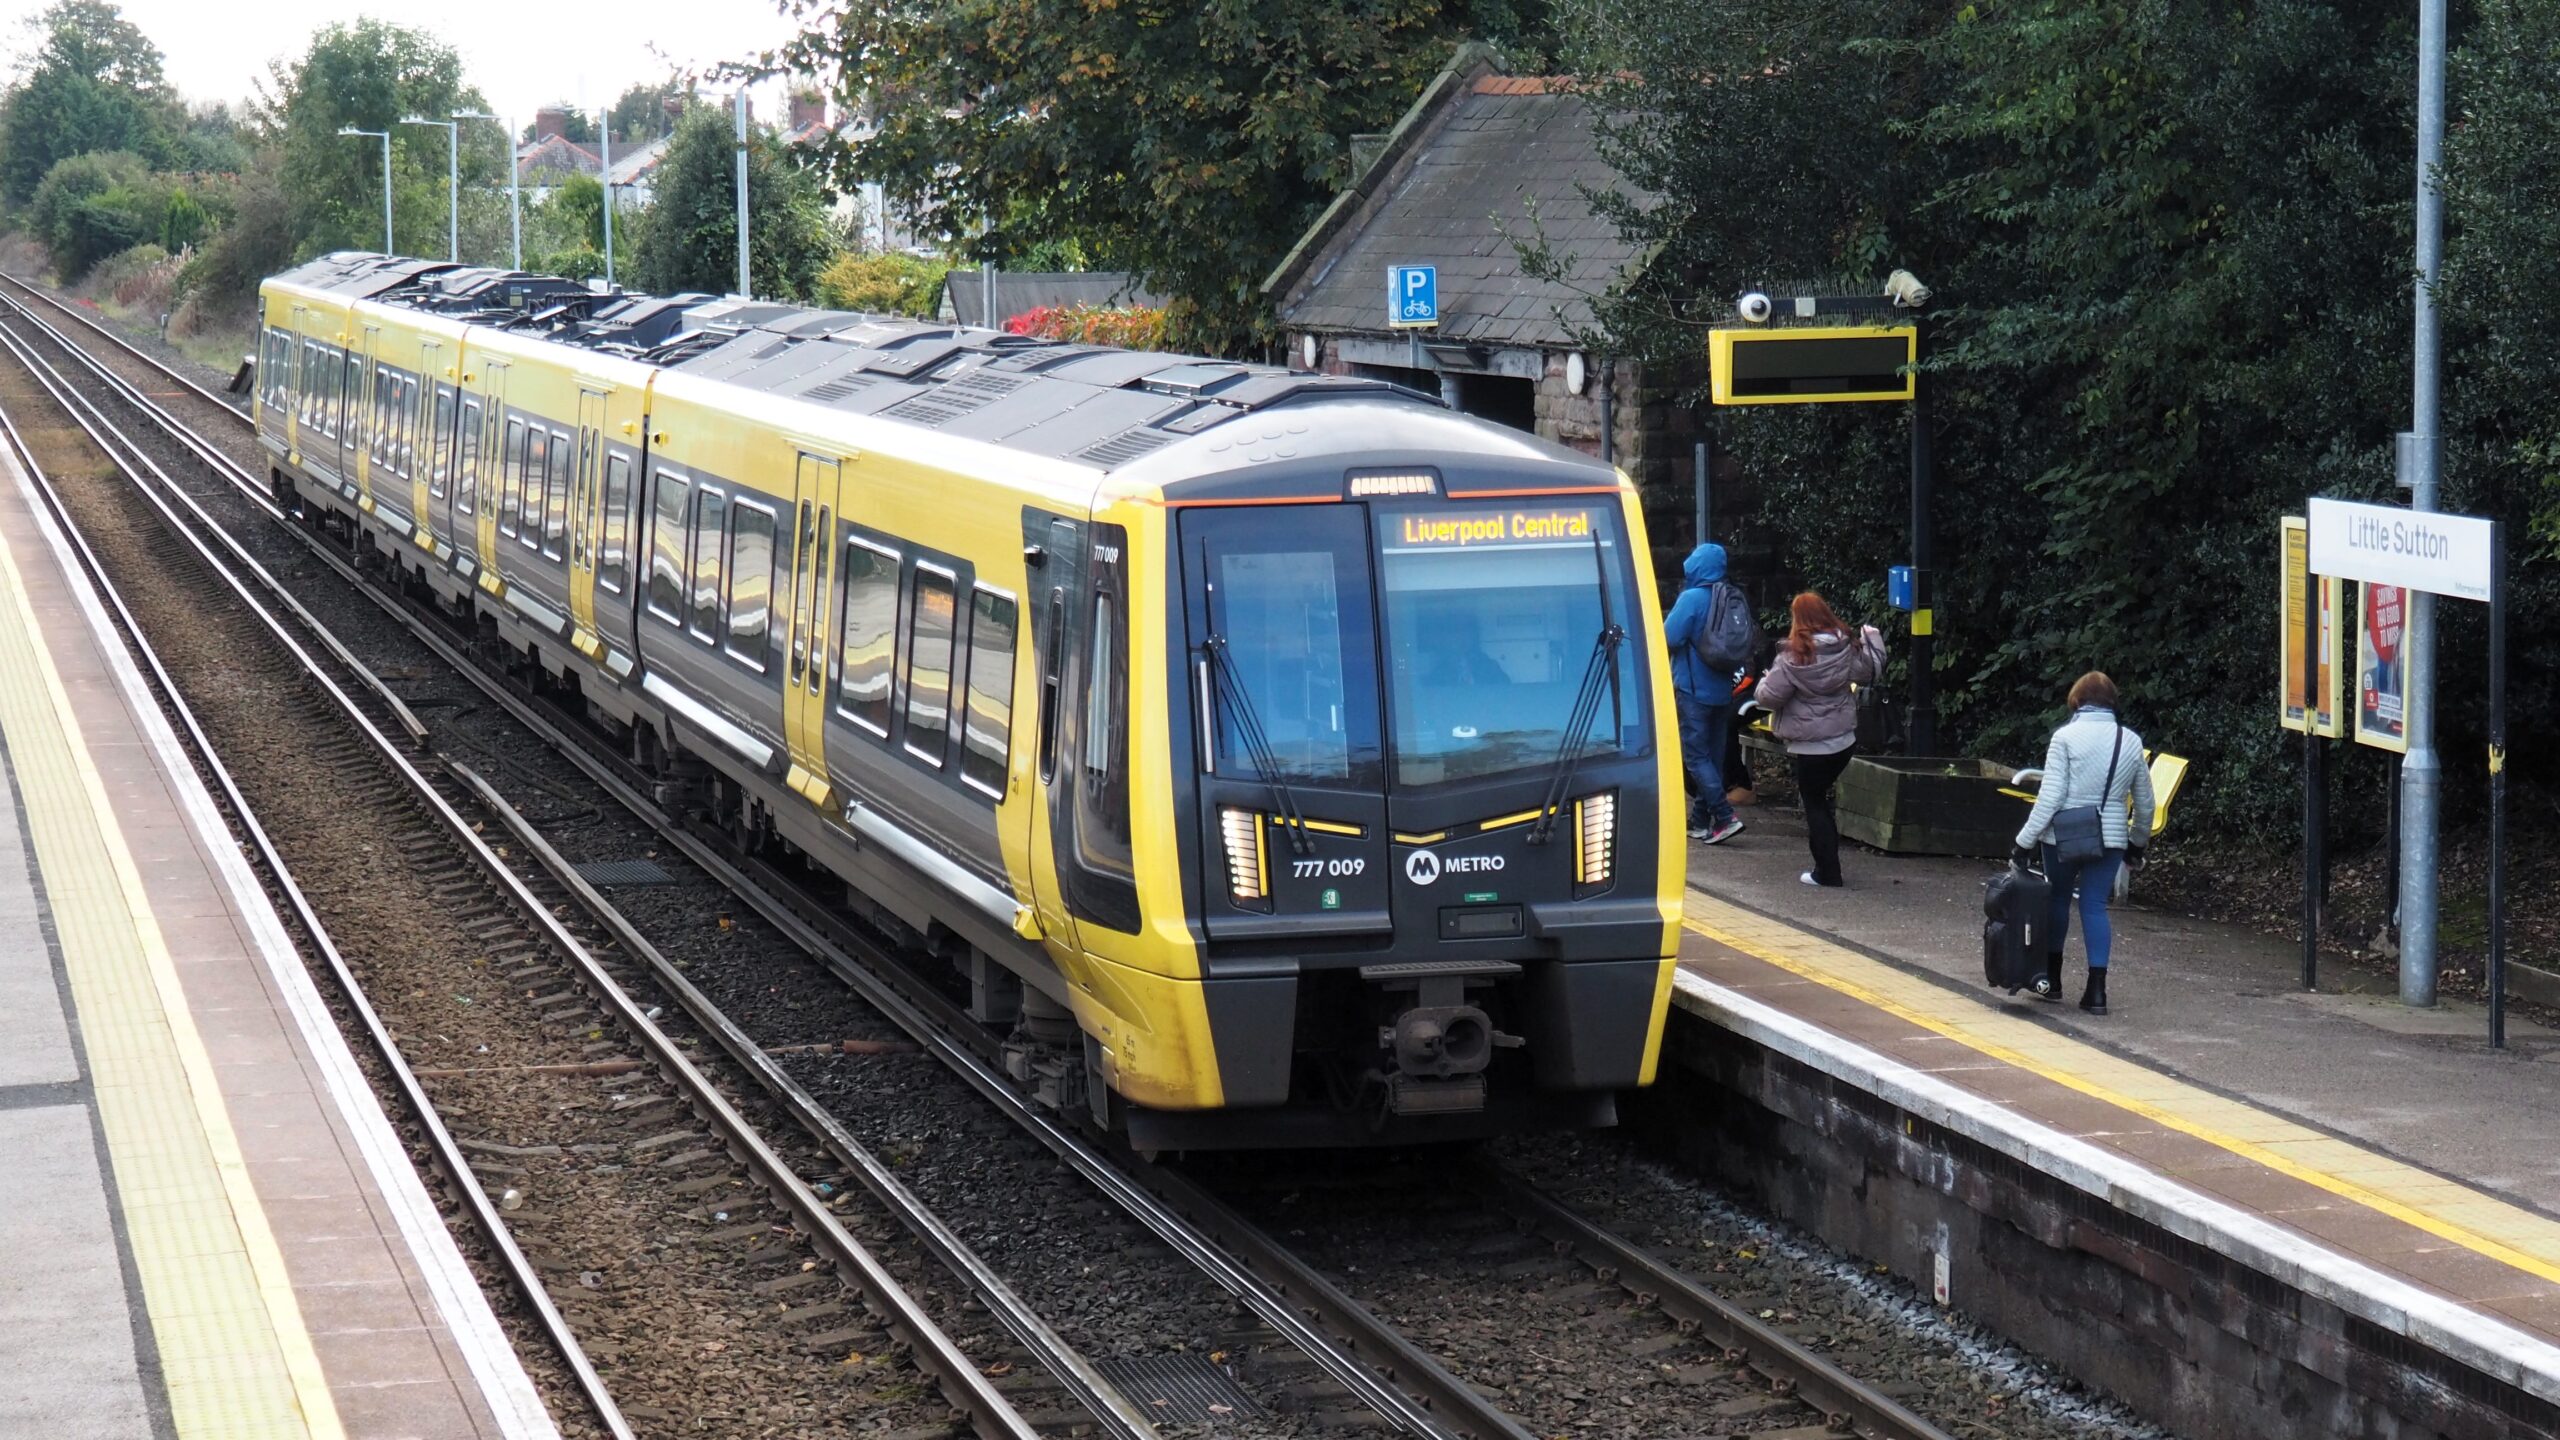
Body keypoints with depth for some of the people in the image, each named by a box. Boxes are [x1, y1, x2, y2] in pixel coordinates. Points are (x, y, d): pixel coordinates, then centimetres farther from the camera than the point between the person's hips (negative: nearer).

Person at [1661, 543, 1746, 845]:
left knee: (1695, 755, -5)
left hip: (1693, 689, -7)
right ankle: (1701, 820, 18)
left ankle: (1725, 816, -17)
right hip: (1723, 691, 7)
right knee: (1714, 754, 12)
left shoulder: (1692, 598, -17)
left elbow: (1670, 637, -19)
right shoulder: (1735, 599, 5)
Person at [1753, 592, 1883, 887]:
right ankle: (1828, 866, 22)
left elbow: (1770, 696, -17)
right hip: (1844, 739, 6)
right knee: (1821, 799, 20)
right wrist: (1872, 639, 31)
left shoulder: (1794, 656, -19)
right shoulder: (1847, 649, -2)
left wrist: (1762, 685, 6)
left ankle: (1827, 871, 5)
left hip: (1810, 747, -6)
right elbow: (1871, 672, 16)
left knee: (1814, 804, 5)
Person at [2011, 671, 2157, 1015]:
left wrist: (2026, 839, -10)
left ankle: (2051, 980, 25)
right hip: (2111, 838, 3)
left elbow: (2050, 796, -14)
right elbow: (2145, 801, 13)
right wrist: (2137, 842, 28)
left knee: (2058, 900, 15)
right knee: (2095, 907, 6)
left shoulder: (2066, 737, -9)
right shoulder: (2131, 742, 5)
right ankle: (2096, 990, -2)